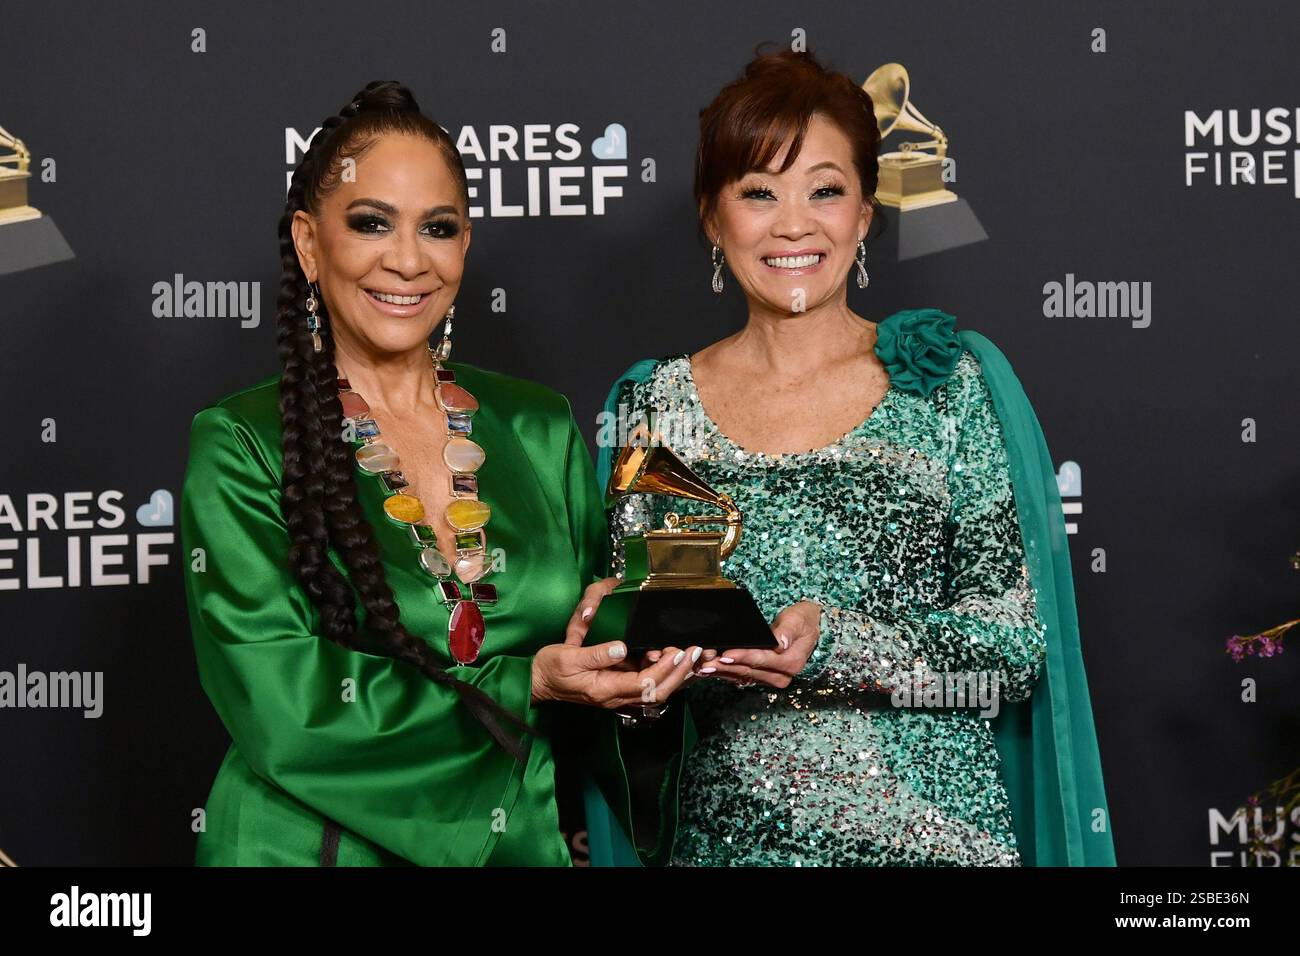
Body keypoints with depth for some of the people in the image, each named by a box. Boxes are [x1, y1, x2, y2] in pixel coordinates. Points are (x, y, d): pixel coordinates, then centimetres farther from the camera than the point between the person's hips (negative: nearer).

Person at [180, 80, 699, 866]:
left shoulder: (543, 428, 3)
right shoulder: (243, 445, -10)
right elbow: (282, 709, -18)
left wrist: (618, 632, -14)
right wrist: (524, 686, -22)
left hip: (522, 840, 4)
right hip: (312, 845, -4)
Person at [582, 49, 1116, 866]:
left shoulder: (947, 379, -3)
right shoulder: (651, 406, 2)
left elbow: (1020, 639, -8)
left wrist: (835, 644, -21)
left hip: (931, 829, -1)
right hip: (722, 836, 2)